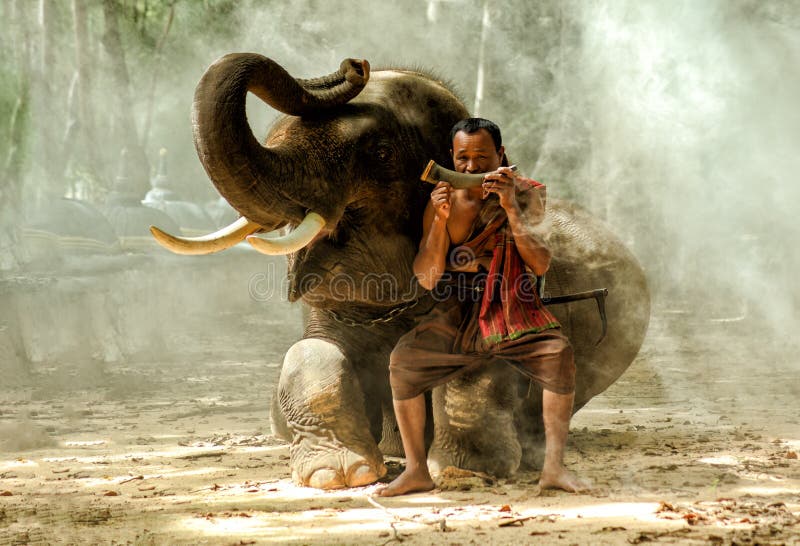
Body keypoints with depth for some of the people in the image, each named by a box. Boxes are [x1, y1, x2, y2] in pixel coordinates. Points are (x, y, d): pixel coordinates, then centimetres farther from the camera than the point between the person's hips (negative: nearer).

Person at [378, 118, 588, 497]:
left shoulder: (524, 196, -2)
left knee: (558, 353, -29)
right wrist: (440, 220, -18)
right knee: (403, 359, -21)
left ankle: (553, 466, -26)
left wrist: (511, 209, -24)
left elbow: (540, 265, -15)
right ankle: (416, 470, -12)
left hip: (513, 313, -1)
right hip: (457, 316, 2)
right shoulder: (442, 201, 2)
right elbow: (427, 279, -4)